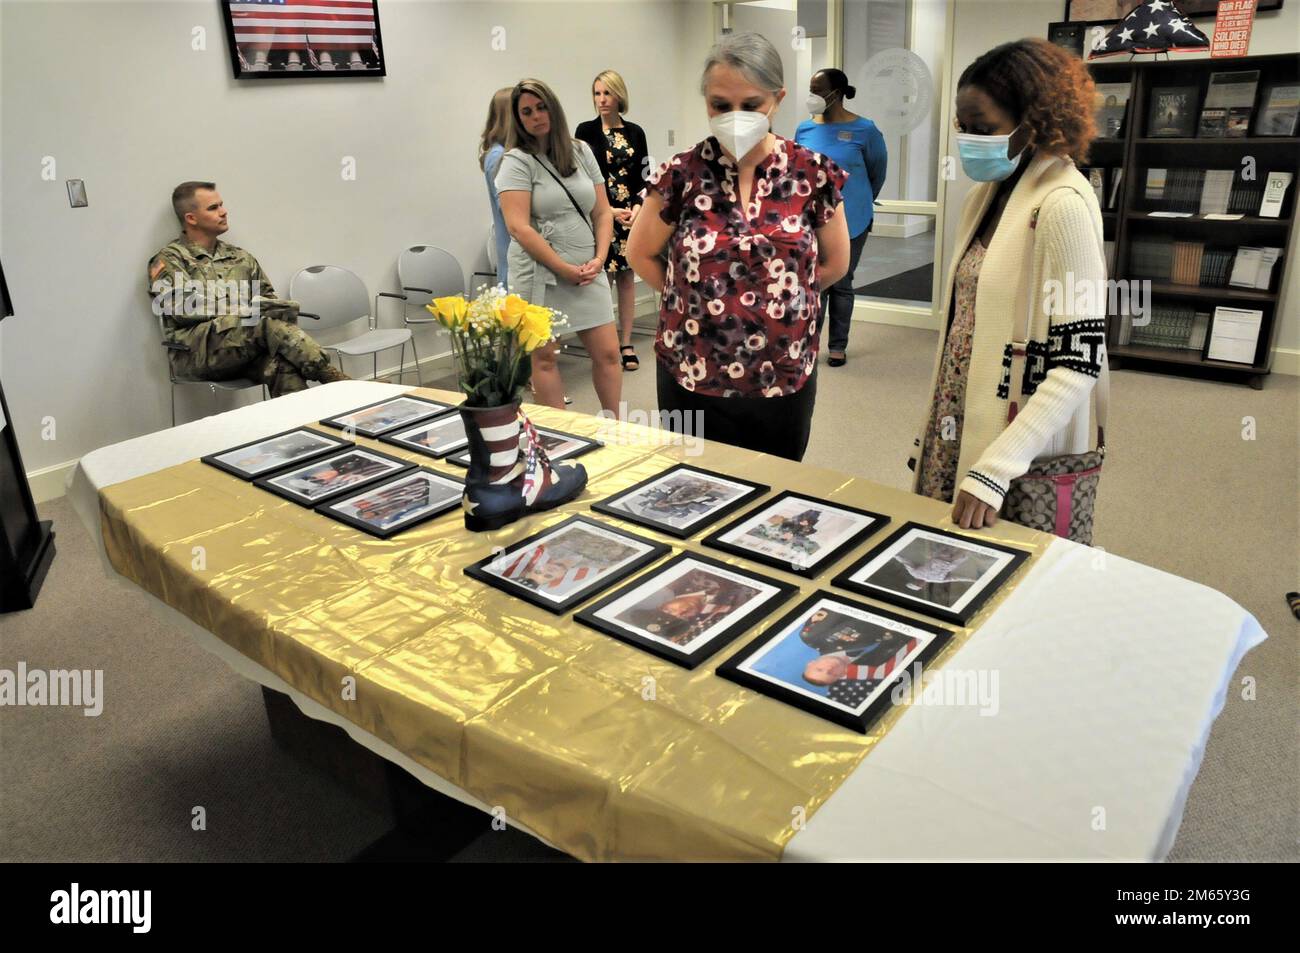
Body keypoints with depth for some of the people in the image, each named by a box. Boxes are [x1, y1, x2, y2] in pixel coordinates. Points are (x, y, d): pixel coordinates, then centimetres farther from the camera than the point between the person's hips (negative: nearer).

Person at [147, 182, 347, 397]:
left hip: (246, 351, 4)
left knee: (285, 366, -32)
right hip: (196, 352, -4)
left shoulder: (240, 257, 24)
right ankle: (328, 375, -32)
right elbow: (185, 308, -6)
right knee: (268, 321, -30)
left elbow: (270, 300, 21)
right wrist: (251, 308, -10)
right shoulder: (169, 260, 9)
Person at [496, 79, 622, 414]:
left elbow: (602, 213, 11)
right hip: (540, 272, -4)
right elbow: (519, 227, -13)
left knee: (608, 353, 2)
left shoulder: (581, 151, 11)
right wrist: (565, 269, -15)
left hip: (588, 272, 4)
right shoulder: (517, 161, -3)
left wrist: (598, 259, -5)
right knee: (544, 357, 2)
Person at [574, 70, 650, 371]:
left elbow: (643, 176, 7)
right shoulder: (586, 131, 1)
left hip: (632, 215, 3)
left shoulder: (635, 132, 9)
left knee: (627, 277, 5)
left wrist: (637, 207, -10)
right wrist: (610, 211, -12)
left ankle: (626, 344, 13)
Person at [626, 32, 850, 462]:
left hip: (784, 378, 1)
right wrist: (692, 301, 2)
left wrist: (783, 297, 3)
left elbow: (835, 263, 6)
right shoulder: (681, 175, -7)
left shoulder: (813, 174, -5)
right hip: (692, 378, 0)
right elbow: (641, 255, 5)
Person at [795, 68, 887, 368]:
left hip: (849, 222, -2)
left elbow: (878, 174, 4)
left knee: (841, 284, 8)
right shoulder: (805, 128, 1)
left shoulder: (864, 130, -8)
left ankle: (838, 346, 19)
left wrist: (860, 204, 13)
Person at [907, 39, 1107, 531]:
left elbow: (1079, 361, -20)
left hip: (1025, 459, -7)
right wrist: (933, 424, 14)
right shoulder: (988, 192, 7)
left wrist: (994, 468, -24)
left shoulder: (1062, 205, -17)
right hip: (958, 432, 7)